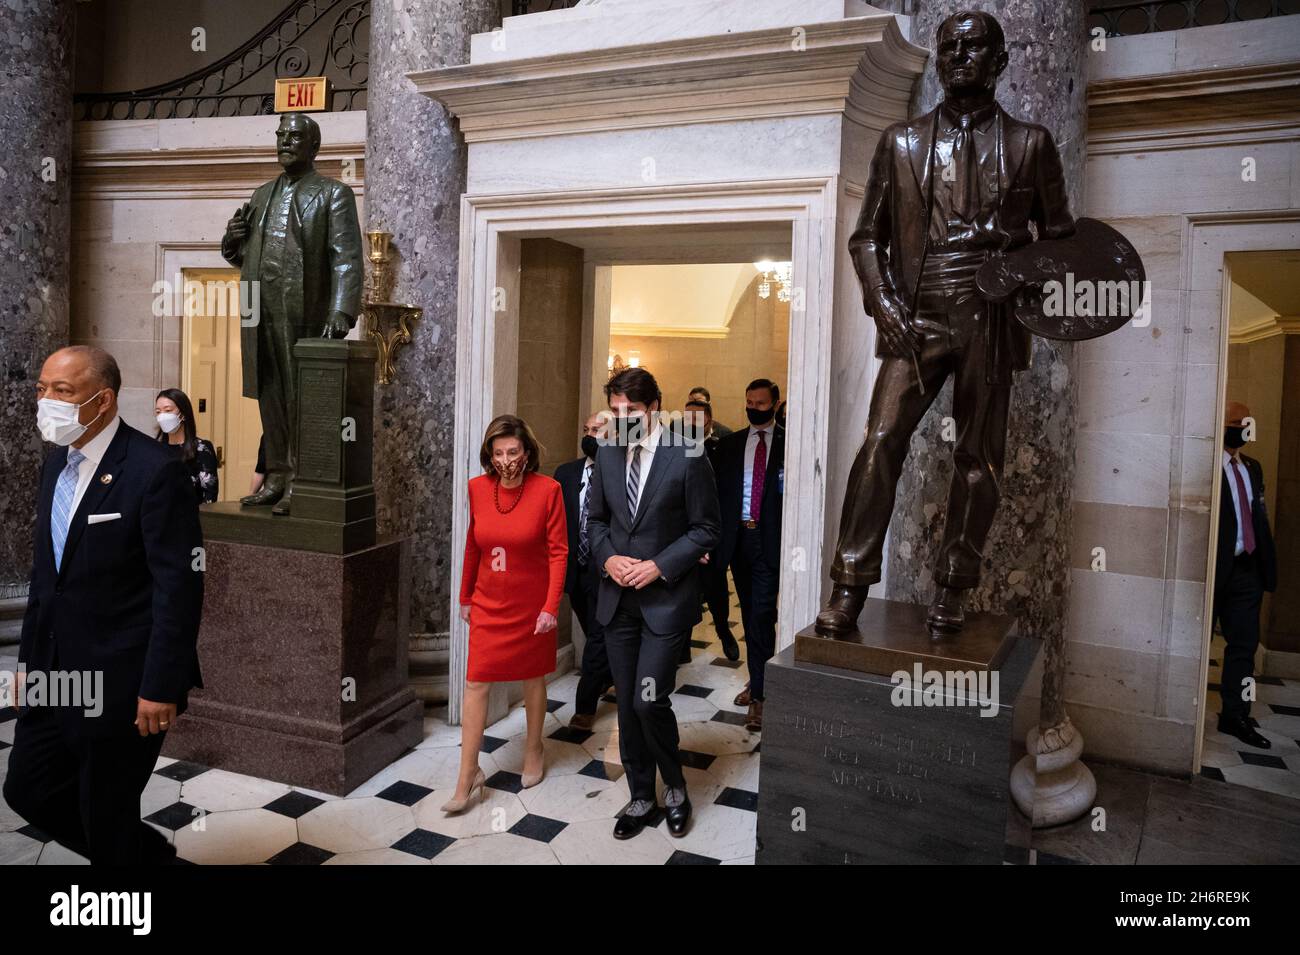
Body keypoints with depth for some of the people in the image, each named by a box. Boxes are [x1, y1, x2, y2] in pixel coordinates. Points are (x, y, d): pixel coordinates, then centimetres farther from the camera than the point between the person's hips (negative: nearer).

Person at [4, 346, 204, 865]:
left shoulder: (156, 471, -18)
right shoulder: (57, 463, 8)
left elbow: (179, 588, -19)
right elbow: (45, 570, 15)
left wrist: (161, 687, -19)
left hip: (120, 683, -8)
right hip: (55, 674, 8)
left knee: (107, 820, 5)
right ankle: (148, 853, 36)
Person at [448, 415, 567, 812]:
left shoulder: (547, 490, -14)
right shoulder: (478, 488, -3)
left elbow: (558, 552, -11)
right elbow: (472, 546, 7)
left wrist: (551, 607, -15)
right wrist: (465, 597, 12)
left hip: (531, 605, -2)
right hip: (488, 604, 3)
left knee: (533, 678, 14)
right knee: (475, 683, -1)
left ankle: (533, 750, 37)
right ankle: (468, 776, 8)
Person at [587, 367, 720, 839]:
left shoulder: (688, 456, -10)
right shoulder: (607, 453, 5)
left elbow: (705, 530, -7)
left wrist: (659, 566, -16)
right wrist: (608, 558, -5)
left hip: (666, 598, -5)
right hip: (618, 598, 5)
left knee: (649, 701, -9)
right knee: (627, 705, 11)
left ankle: (674, 786, 20)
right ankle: (641, 798, 28)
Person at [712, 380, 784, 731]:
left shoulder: (789, 443, -2)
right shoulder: (729, 445, 10)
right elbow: (718, 491, 7)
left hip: (770, 540, -4)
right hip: (737, 537, 4)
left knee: (761, 616, -8)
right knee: (749, 615, 14)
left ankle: (759, 696, -2)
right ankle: (758, 680, 29)